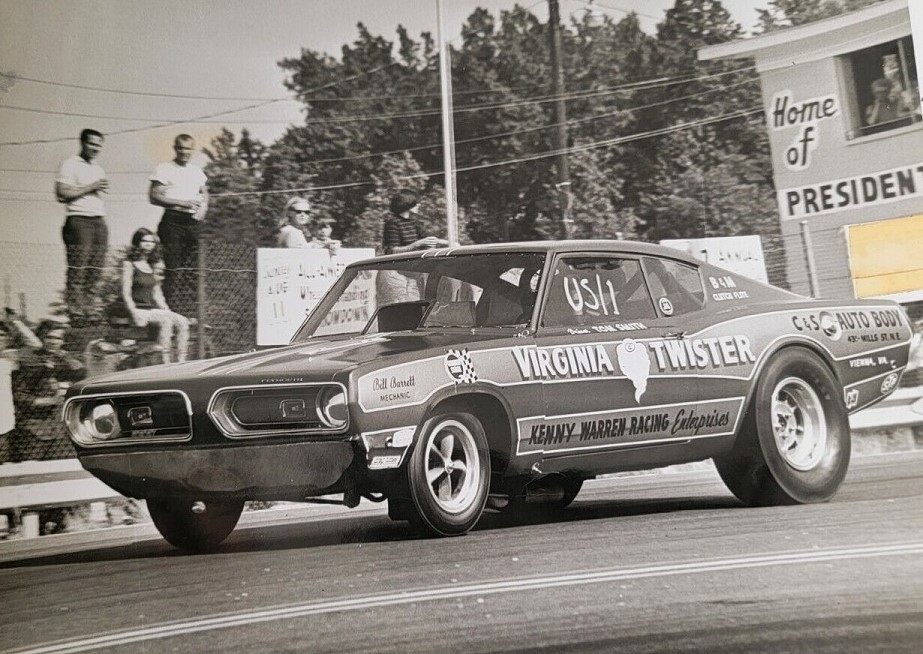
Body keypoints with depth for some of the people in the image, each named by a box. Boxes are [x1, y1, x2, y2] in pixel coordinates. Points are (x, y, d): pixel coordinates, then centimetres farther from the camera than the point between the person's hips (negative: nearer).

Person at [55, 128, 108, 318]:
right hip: (79, 219, -7)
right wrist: (91, 187, -9)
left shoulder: (98, 169, 23)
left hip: (99, 220, 7)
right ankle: (74, 312, -11)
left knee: (95, 270, 0)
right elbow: (62, 193, -10)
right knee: (77, 270, -11)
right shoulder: (70, 164, 1)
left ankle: (89, 309, 4)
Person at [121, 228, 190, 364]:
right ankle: (165, 364, -36)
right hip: (138, 309, -6)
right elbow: (126, 294, -7)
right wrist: (135, 314, -20)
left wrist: (167, 310, 7)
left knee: (182, 322, -18)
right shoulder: (129, 264, 0)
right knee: (165, 321, -33)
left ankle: (181, 362, -27)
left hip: (153, 309, 6)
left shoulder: (155, 265, 19)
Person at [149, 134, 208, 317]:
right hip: (173, 221, -5)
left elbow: (204, 192, 29)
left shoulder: (197, 171, 17)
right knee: (173, 268, -9)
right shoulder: (164, 169, 0)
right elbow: (154, 197, -7)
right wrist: (181, 202, -13)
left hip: (193, 221, 5)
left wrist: (203, 207, 7)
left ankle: (190, 311, 8)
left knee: (192, 269, 4)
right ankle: (172, 309, -8)